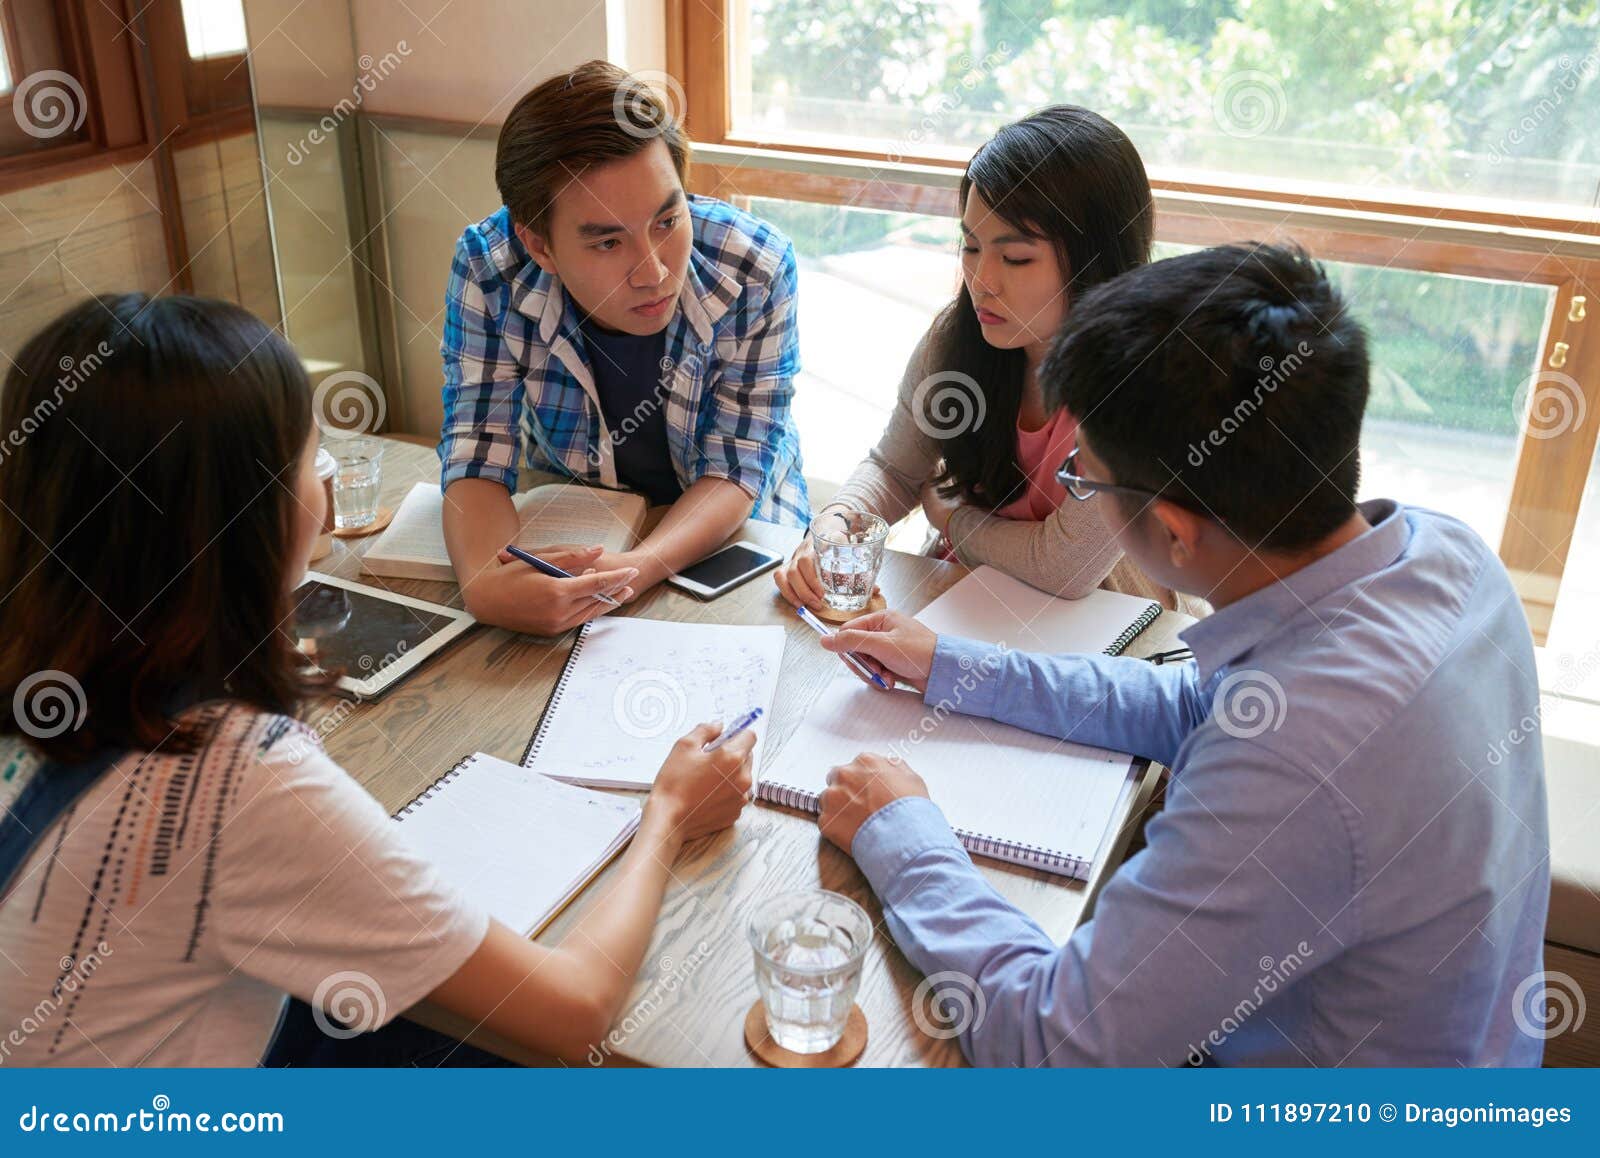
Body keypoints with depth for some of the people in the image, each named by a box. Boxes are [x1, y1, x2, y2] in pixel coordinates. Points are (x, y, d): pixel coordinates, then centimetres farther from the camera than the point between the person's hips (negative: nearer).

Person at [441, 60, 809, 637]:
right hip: (570, 538, 1)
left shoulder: (755, 269, -23)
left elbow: (735, 468, -20)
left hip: (731, 536, 0)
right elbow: (478, 453, -17)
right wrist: (483, 584, -40)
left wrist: (635, 569, -39)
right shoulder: (488, 267, -20)